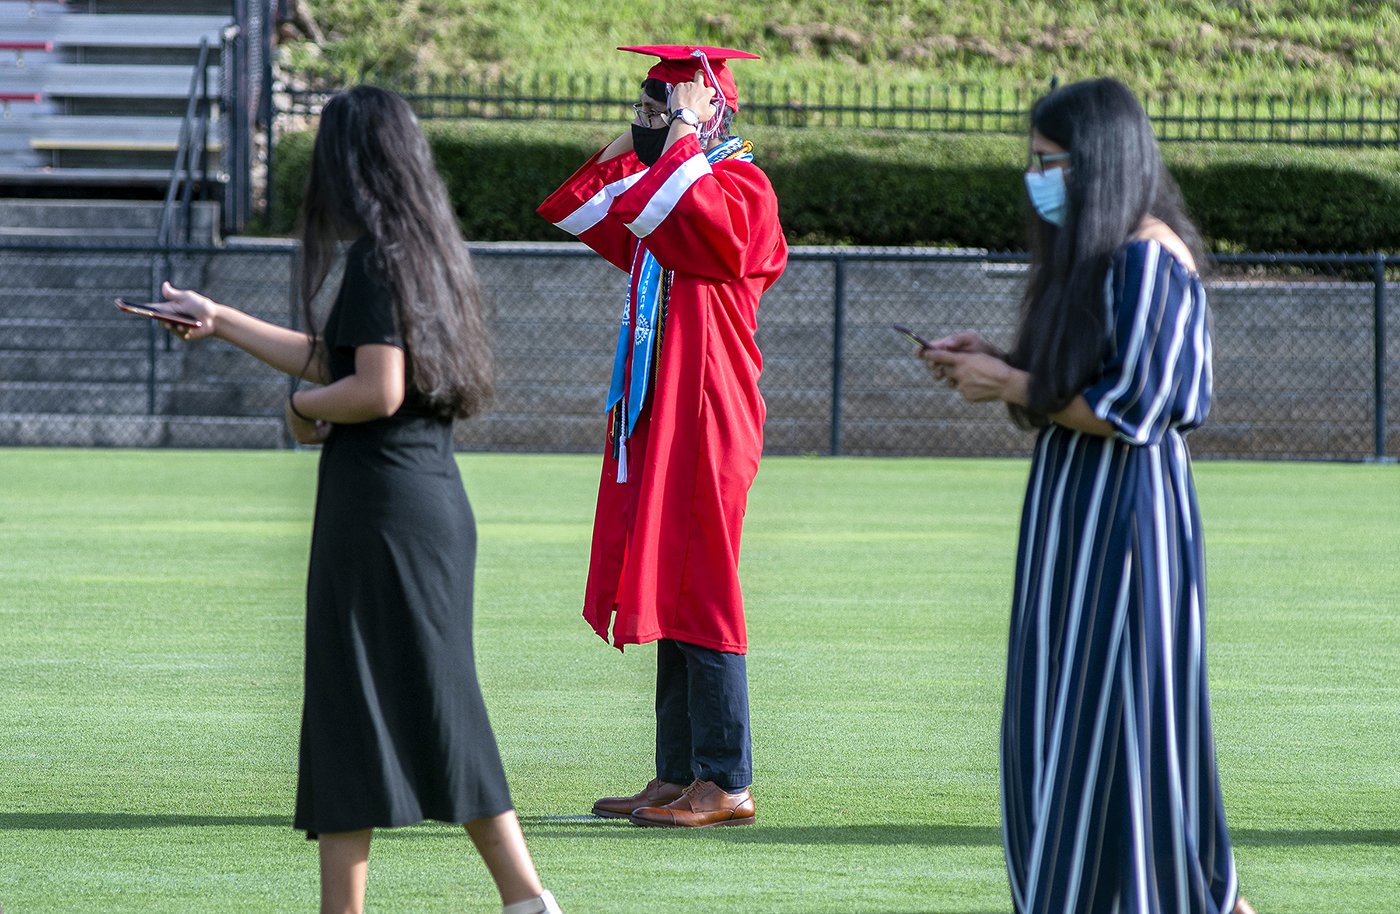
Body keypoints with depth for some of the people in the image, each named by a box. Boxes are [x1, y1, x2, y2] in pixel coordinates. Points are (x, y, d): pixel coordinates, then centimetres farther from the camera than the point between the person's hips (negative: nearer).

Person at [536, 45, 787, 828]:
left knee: (696, 599, -9)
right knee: (671, 596, 10)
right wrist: (630, 147, 17)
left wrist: (681, 138, -20)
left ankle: (725, 784, -8)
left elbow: (667, 216, -32)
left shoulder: (739, 185, -11)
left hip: (703, 422, -10)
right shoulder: (673, 181, 17)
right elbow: (576, 212, 28)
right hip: (658, 418, 10)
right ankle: (680, 776, 13)